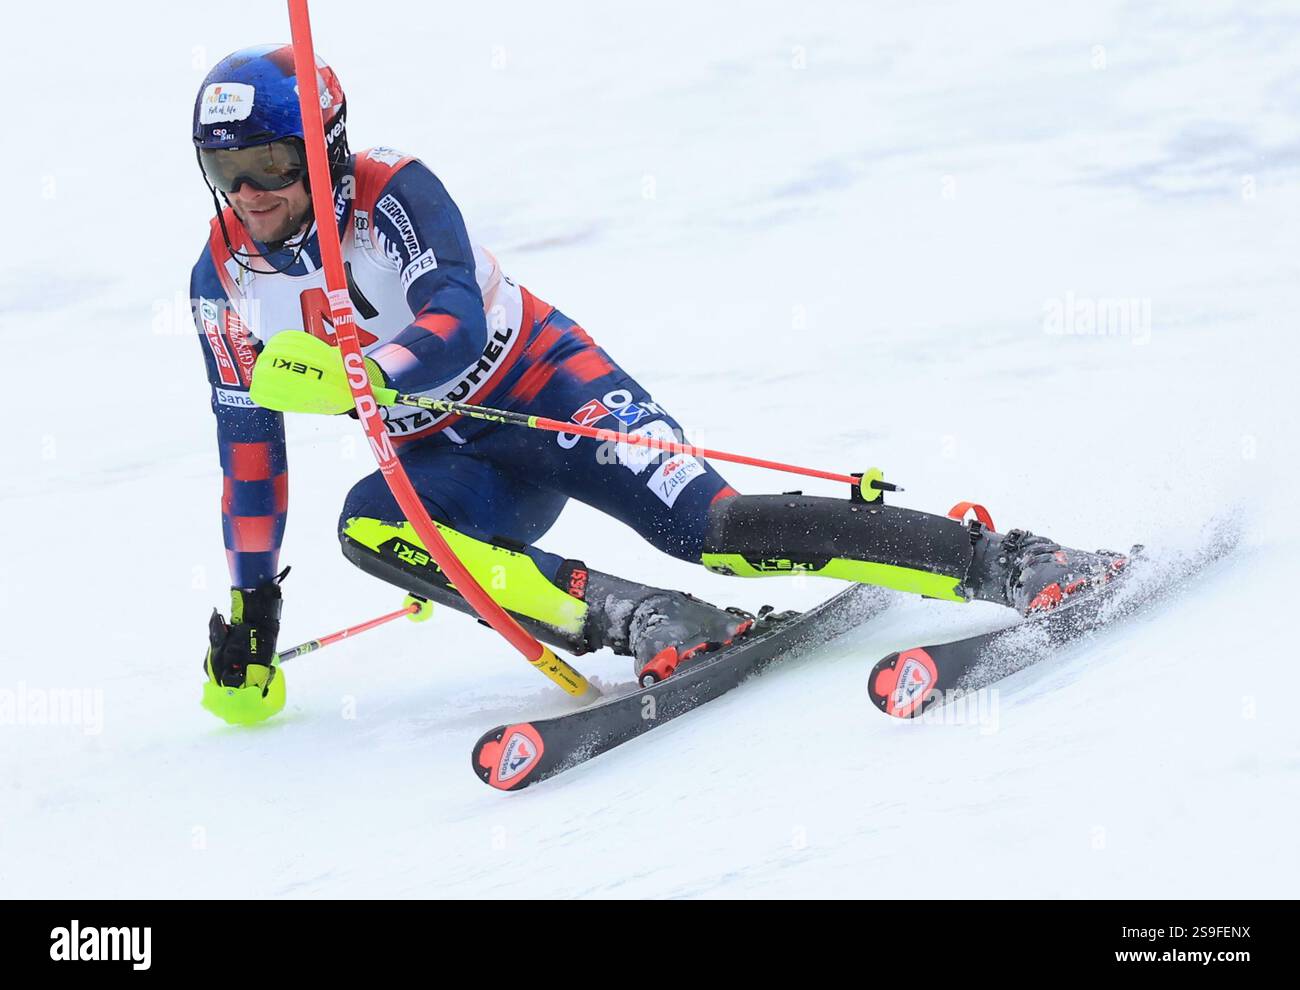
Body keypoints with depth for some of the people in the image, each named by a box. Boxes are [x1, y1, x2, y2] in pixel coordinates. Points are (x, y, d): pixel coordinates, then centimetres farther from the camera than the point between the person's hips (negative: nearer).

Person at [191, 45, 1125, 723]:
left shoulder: (392, 194, -19)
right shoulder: (224, 281, -3)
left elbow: (456, 325, -32)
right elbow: (249, 447, 7)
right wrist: (251, 602, 8)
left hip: (549, 388, -5)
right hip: (460, 467, 5)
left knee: (714, 528, -24)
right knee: (366, 523, -28)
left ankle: (1003, 562, -20)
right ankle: (637, 618, -32)